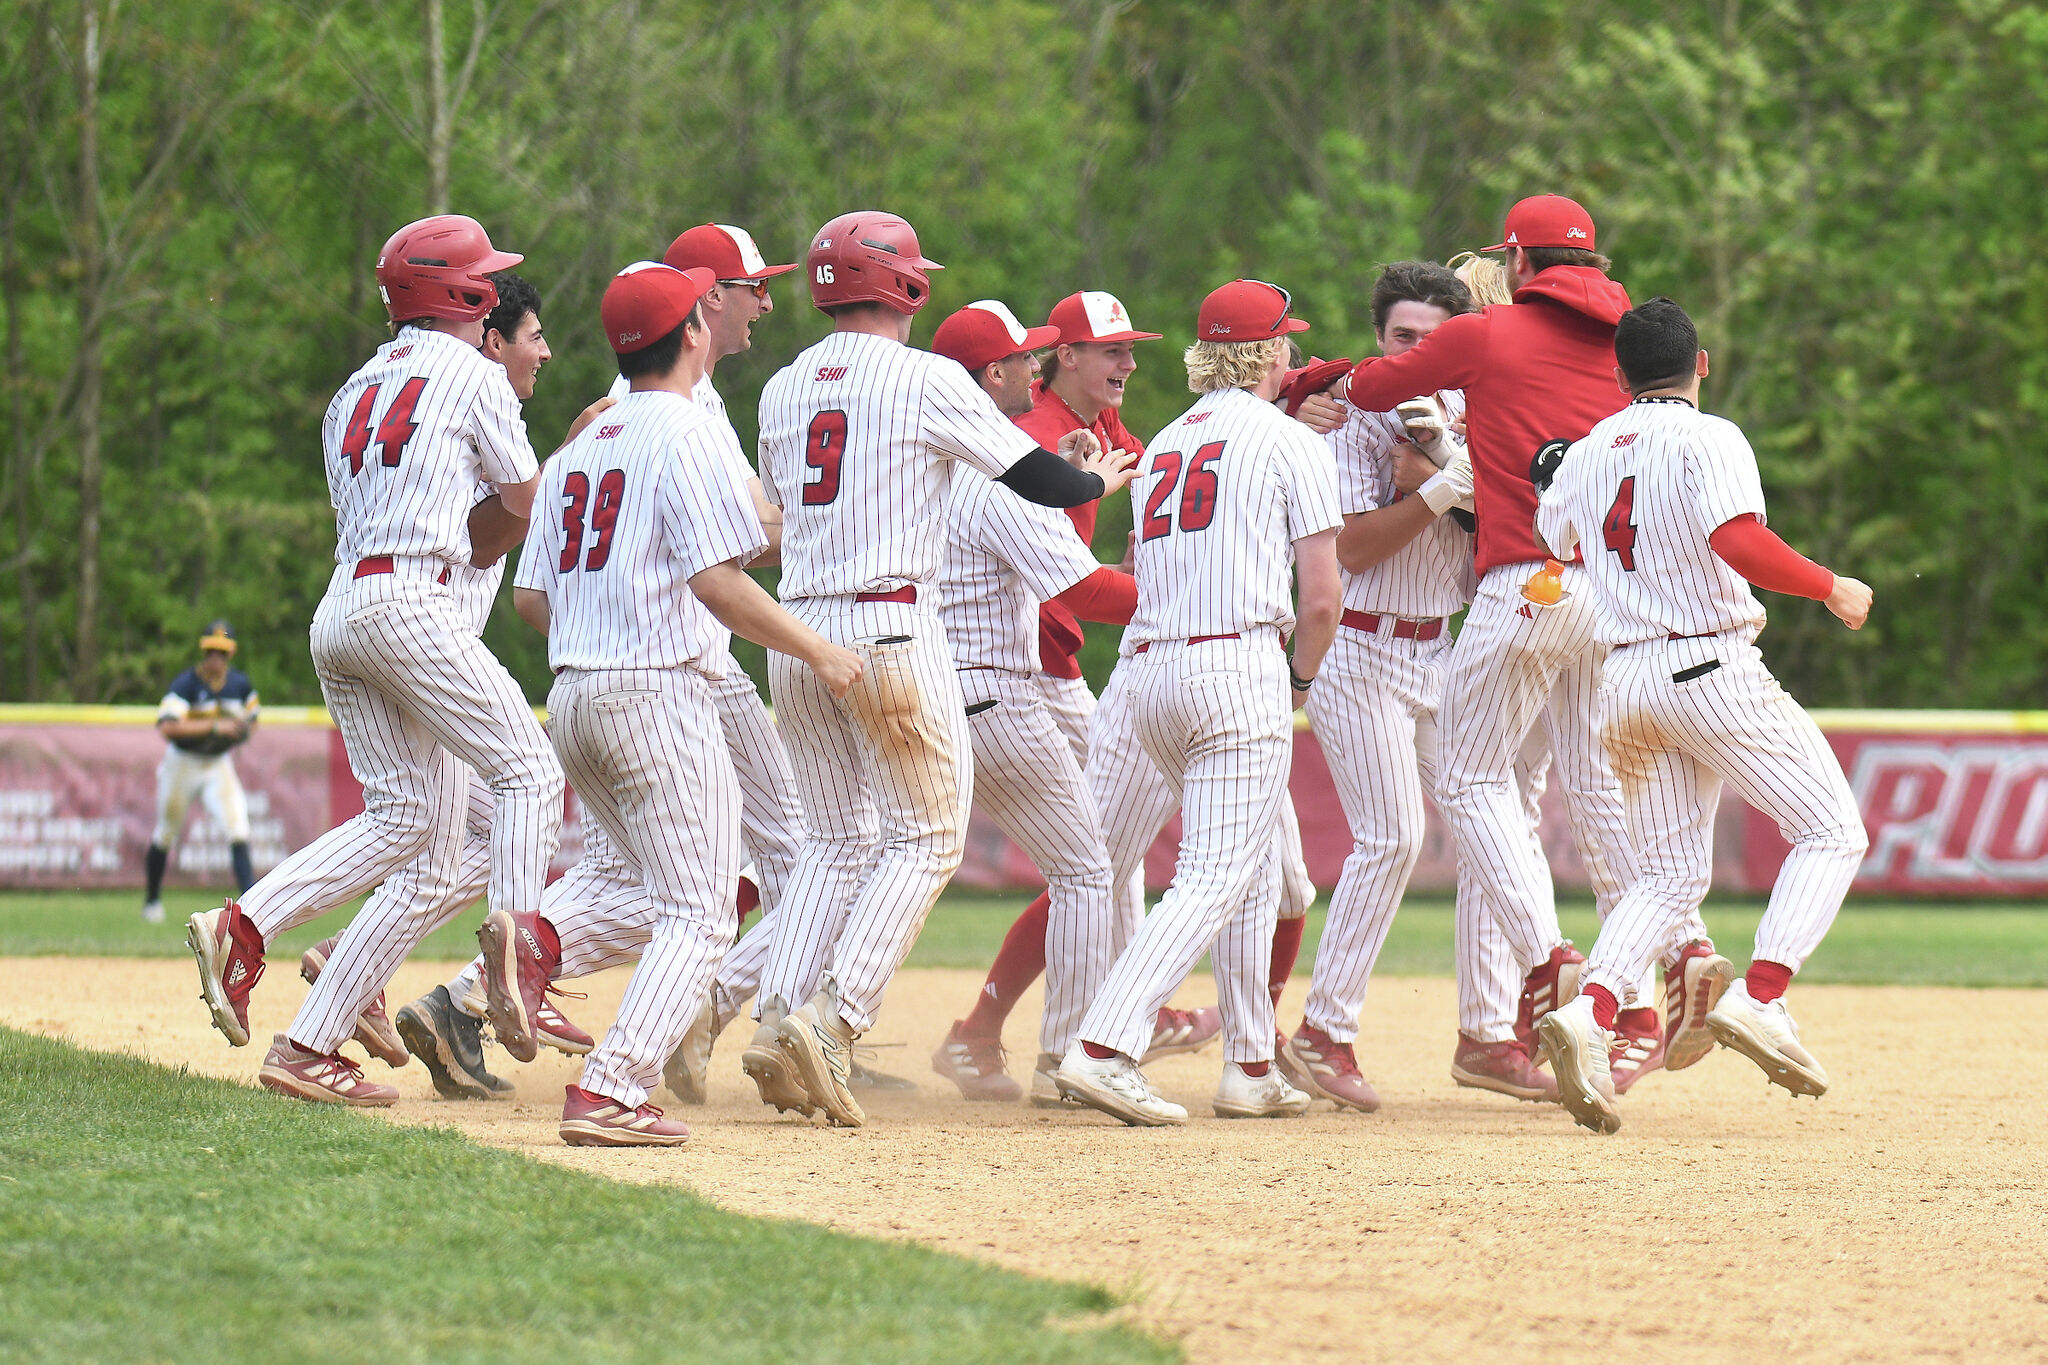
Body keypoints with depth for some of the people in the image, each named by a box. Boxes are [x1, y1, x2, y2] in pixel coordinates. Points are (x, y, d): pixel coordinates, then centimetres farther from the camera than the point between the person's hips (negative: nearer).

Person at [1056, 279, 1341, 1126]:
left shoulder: (1162, 446, 20)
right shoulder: (1288, 441, 1)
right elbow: (1322, 595, -4)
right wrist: (1301, 676, 14)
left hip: (1149, 674, 7)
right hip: (1239, 665, -7)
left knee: (1255, 869, 20)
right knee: (1217, 880, -10)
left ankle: (1251, 1068, 18)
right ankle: (1102, 1048, -25)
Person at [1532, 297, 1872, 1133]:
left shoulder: (1587, 453, 13)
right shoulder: (1707, 439, -7)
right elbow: (1738, 541, -23)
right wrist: (1832, 589, -12)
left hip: (1624, 679, 7)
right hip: (1712, 669, -6)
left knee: (1670, 876, 11)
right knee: (1833, 831, 3)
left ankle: (1590, 1013, -14)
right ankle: (1759, 998, -17)